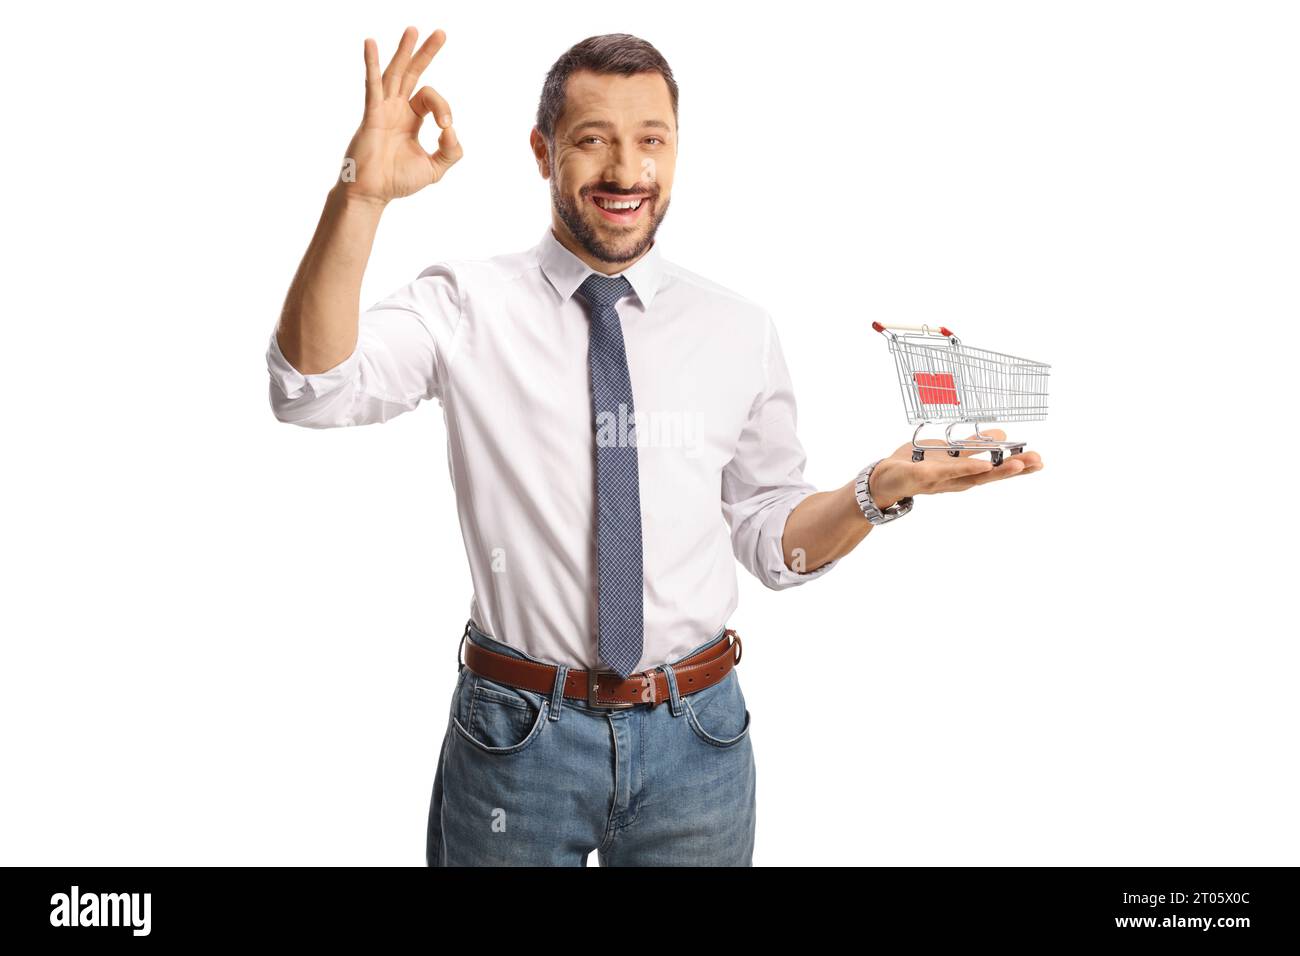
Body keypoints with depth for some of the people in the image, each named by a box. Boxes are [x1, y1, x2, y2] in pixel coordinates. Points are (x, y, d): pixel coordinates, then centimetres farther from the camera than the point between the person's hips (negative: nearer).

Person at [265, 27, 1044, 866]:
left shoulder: (741, 331, 1)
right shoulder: (468, 306, -5)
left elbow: (772, 538, 6)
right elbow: (313, 387, -20)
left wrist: (880, 490, -12)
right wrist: (361, 196, -32)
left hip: (693, 734, 2)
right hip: (516, 731, -1)